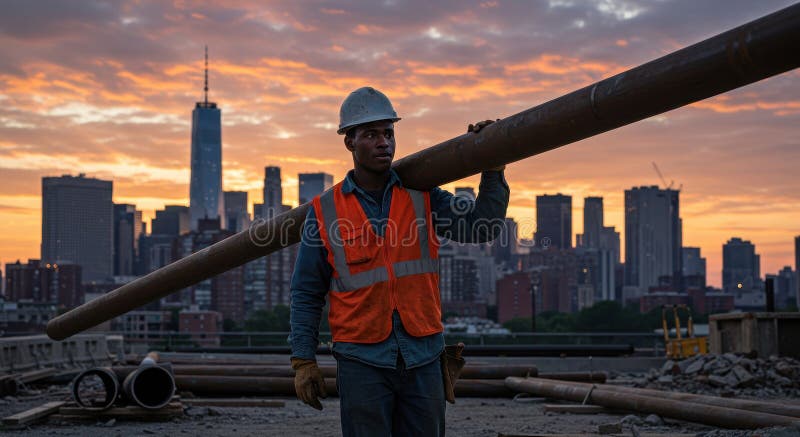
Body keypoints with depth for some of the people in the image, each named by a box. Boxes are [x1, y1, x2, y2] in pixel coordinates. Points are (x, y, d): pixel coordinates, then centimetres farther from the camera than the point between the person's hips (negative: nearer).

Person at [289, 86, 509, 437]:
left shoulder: (421, 197, 7)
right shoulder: (325, 212, 1)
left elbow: (481, 225, 0)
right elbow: (306, 294, 4)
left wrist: (492, 169, -8)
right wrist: (303, 361, 0)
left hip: (423, 359, 2)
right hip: (363, 361, -2)